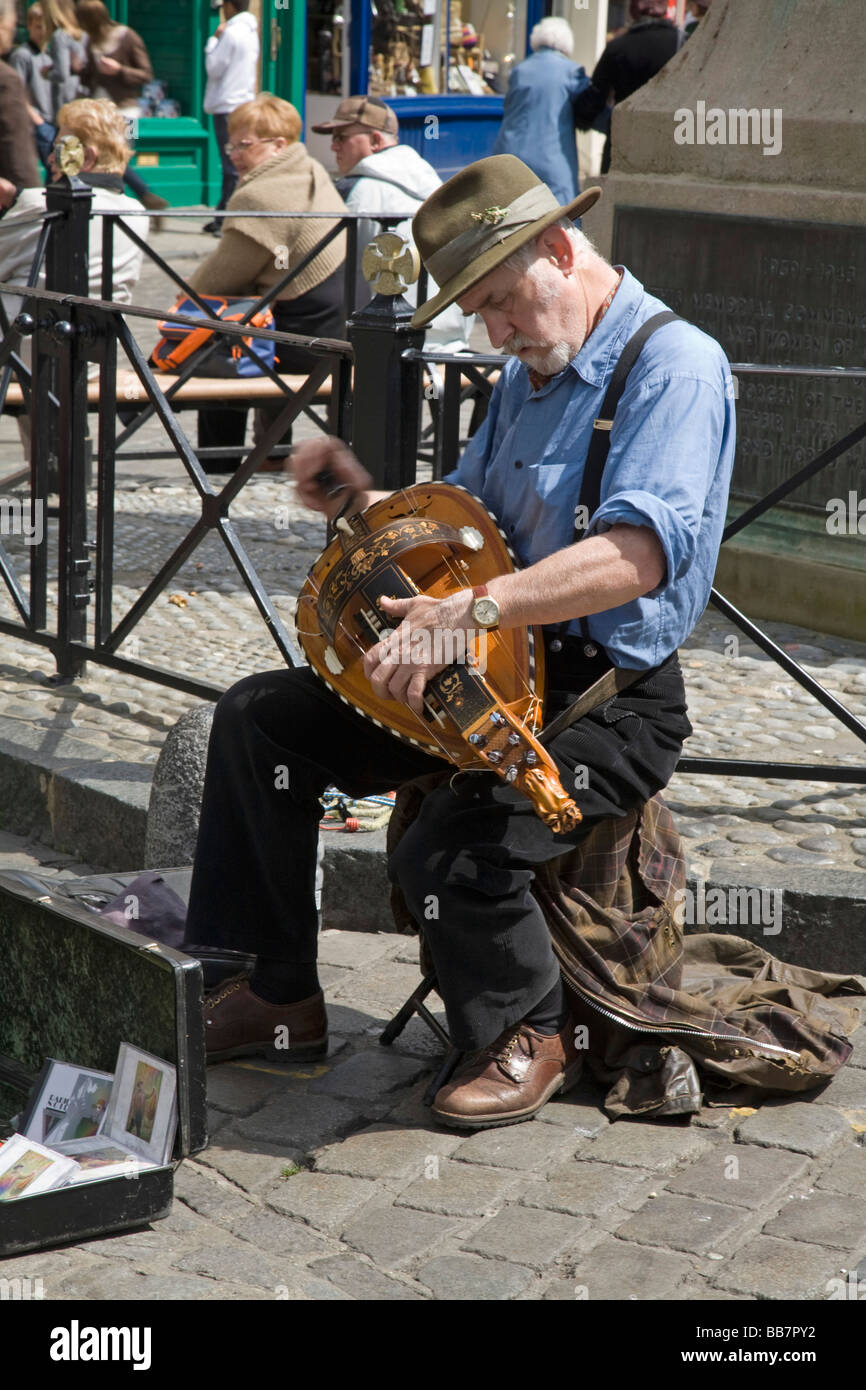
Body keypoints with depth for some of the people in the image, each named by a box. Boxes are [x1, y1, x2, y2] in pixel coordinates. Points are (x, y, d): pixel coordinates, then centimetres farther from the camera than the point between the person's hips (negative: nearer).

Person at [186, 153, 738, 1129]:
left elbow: (639, 554, -31)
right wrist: (367, 505, 0)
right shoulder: (528, 373, 14)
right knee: (258, 718, 6)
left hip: (613, 697, -9)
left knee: (451, 854, -31)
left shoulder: (675, 366, -16)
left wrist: (470, 609, -39)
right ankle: (280, 992, 14)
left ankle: (530, 1034, 1)